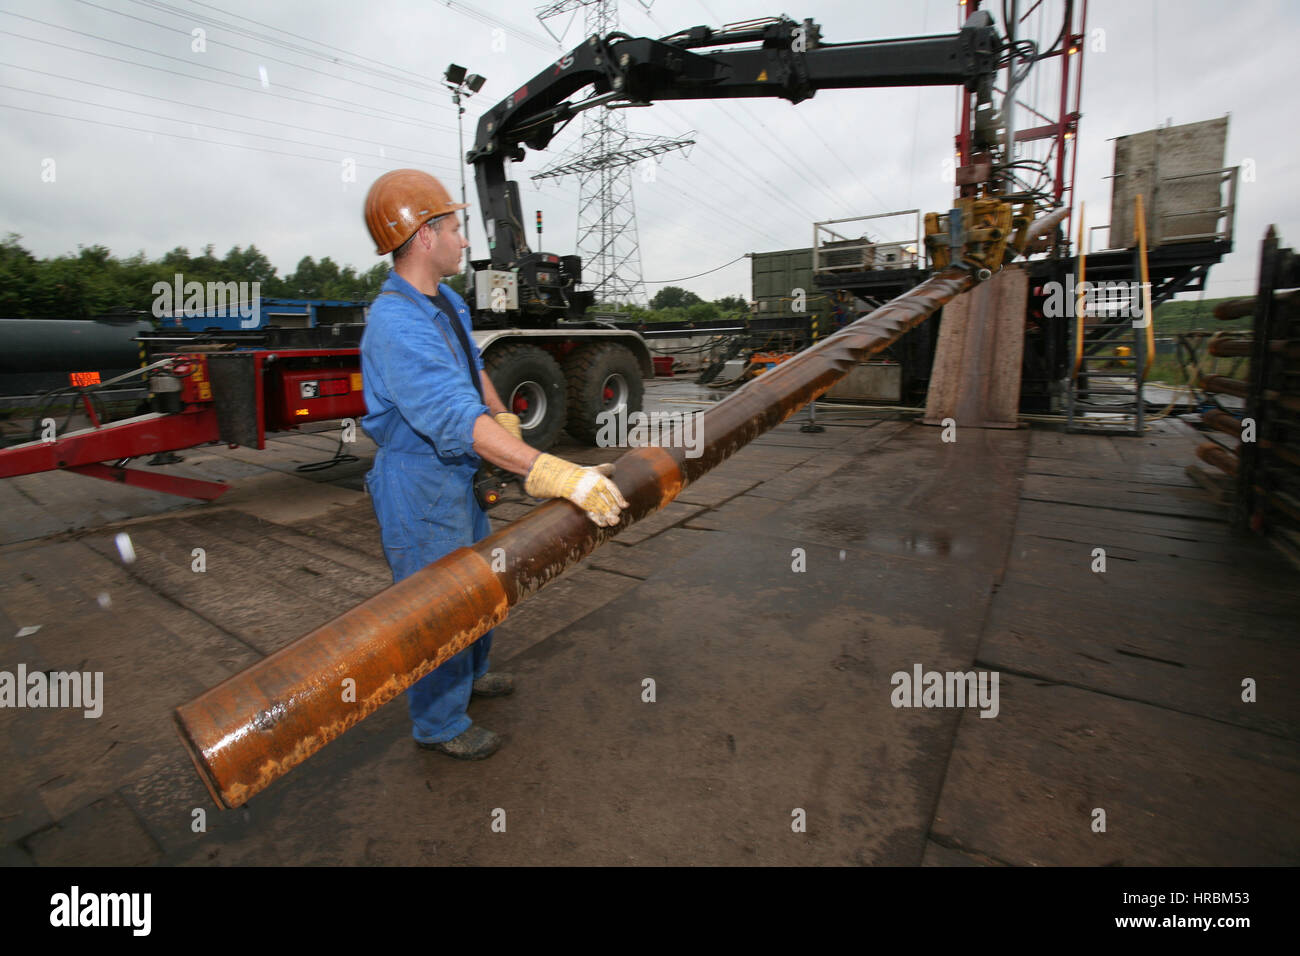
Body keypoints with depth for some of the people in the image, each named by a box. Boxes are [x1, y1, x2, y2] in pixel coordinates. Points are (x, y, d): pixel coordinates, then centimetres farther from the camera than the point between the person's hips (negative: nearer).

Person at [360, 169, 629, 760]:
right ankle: (438, 723, 29)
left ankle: (469, 673, 49)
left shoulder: (447, 302, 5)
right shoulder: (395, 325, -28)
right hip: (419, 488, -10)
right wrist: (554, 474, -47)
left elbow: (474, 369, 16)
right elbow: (457, 419, -40)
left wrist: (506, 421, 1)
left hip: (458, 475, 10)